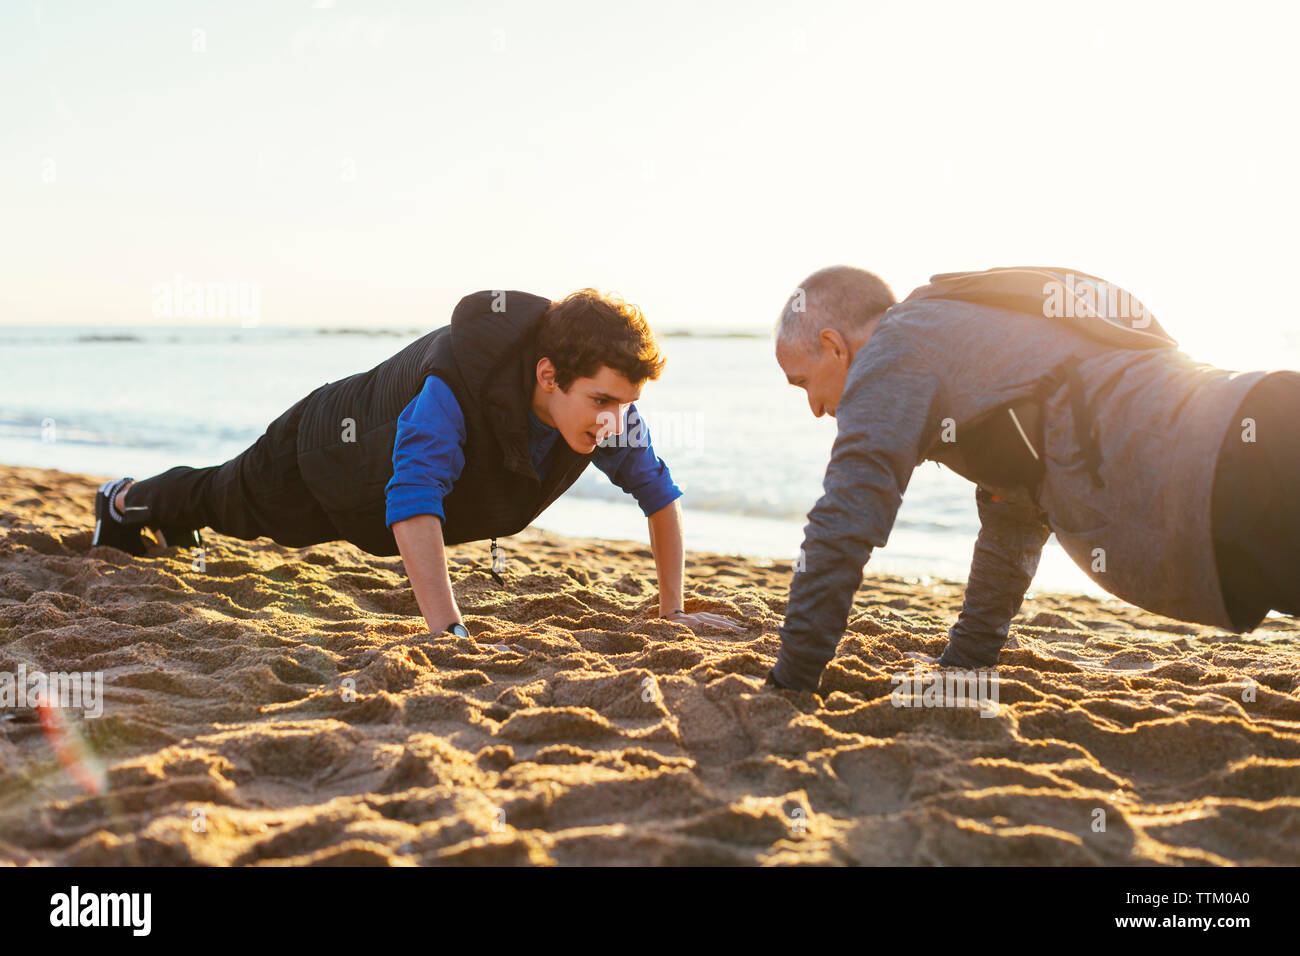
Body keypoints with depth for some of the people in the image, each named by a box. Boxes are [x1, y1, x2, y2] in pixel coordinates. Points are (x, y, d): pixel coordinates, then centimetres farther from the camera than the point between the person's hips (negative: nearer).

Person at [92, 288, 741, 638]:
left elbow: (661, 495, -17)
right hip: (334, 448, -6)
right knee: (230, 502, 26)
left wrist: (674, 612, -18)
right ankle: (127, 502, 59)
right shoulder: (454, 385, -49)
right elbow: (412, 504, -56)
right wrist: (448, 634, -63)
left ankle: (172, 518, 67)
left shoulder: (607, 408, -31)